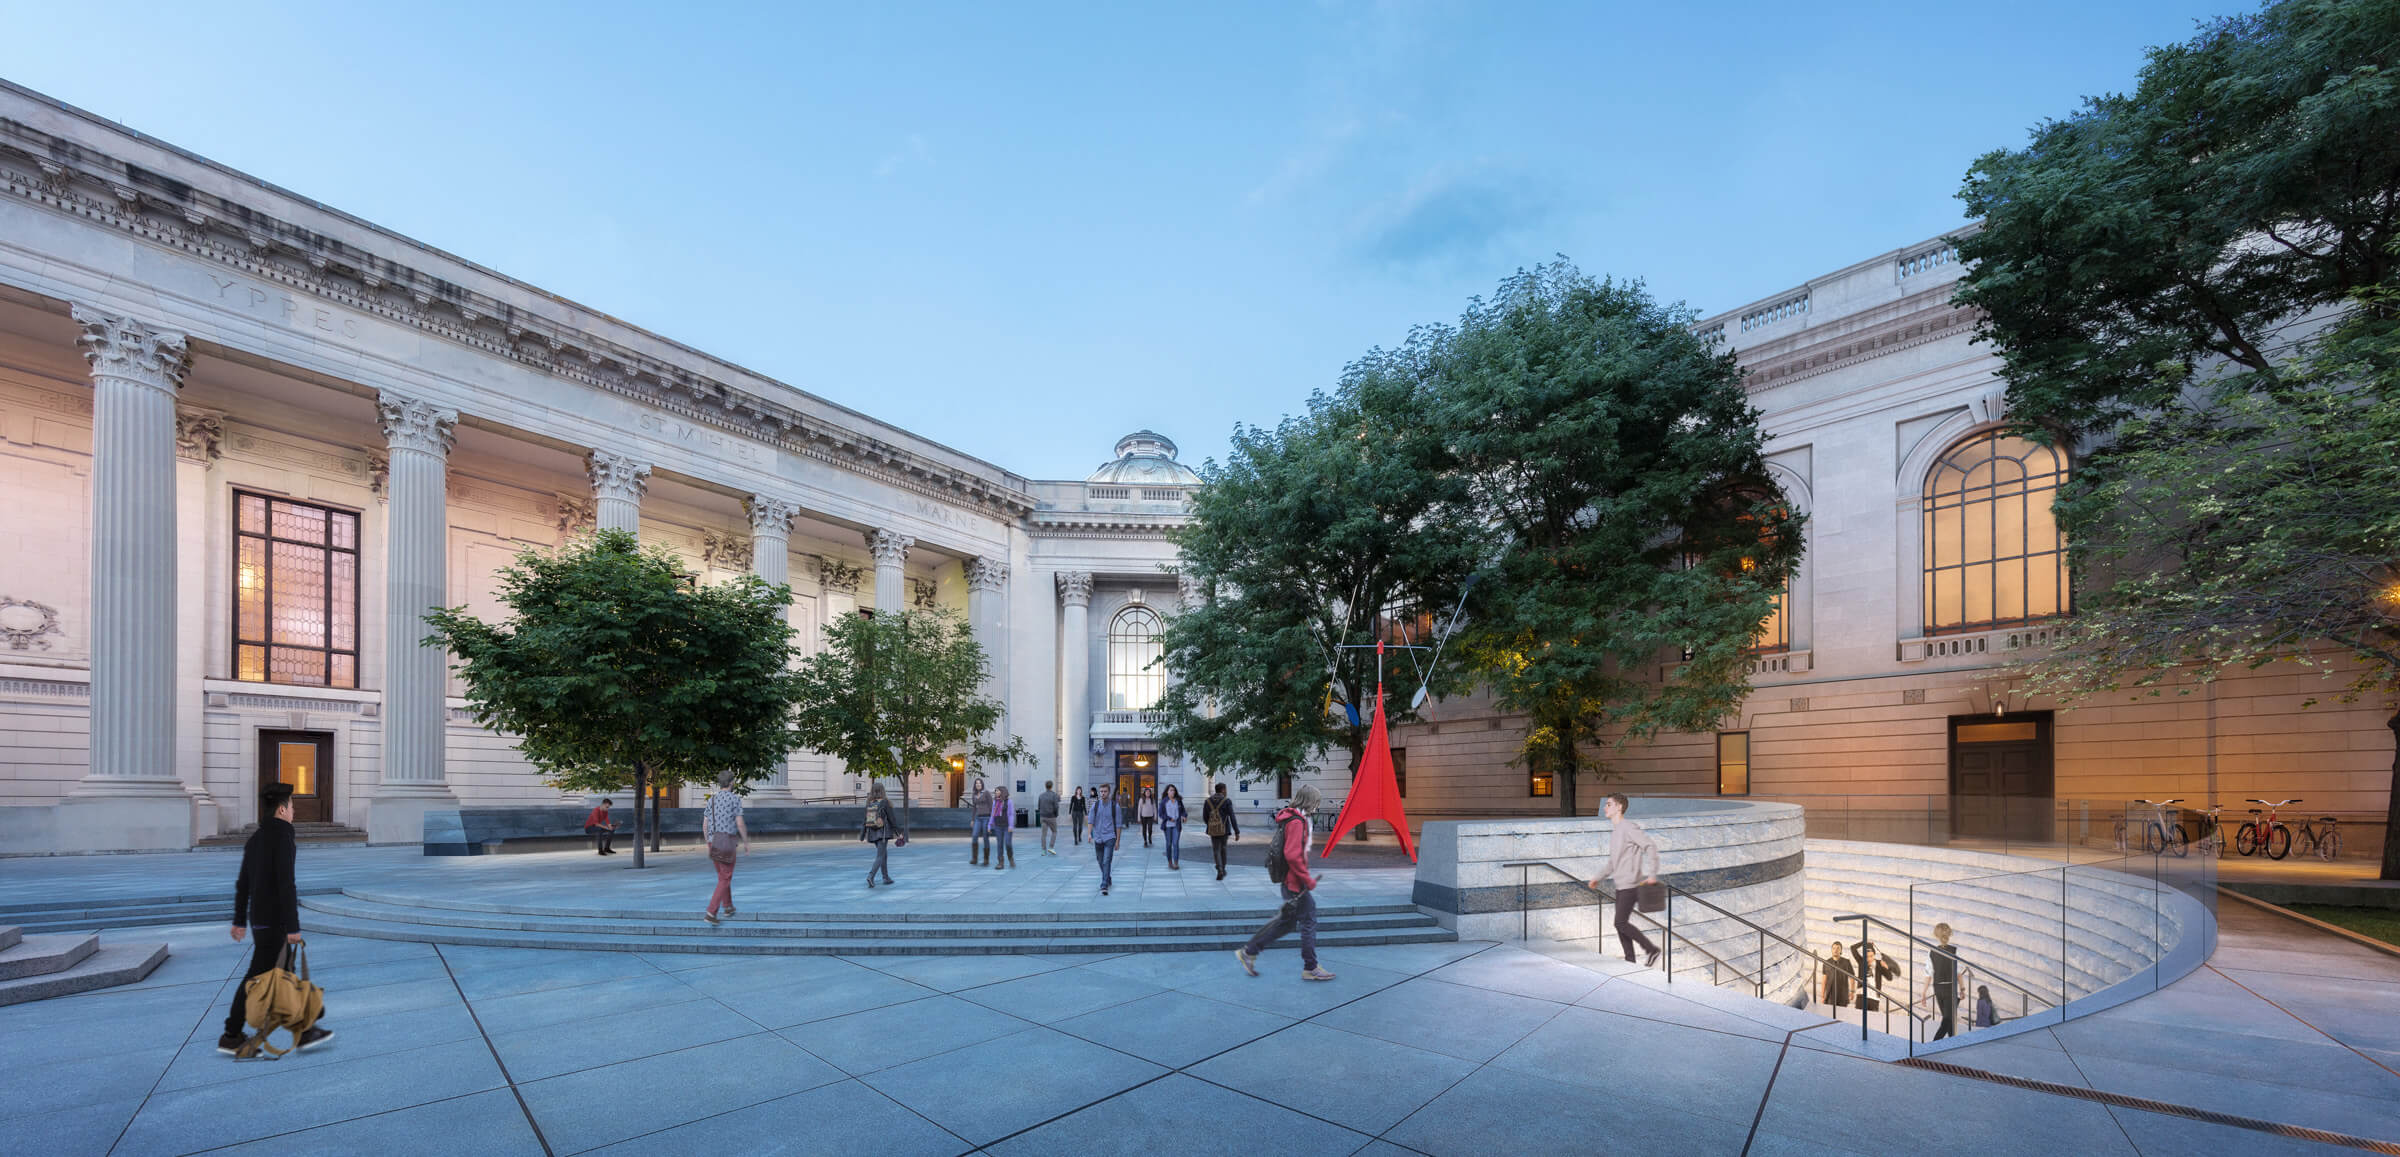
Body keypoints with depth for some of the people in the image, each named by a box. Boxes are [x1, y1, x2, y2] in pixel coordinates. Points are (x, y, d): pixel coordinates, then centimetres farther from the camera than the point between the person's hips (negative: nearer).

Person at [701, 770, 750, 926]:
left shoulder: (711, 799, 10)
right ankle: (710, 912, -10)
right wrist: (746, 842, 1)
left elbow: (705, 825, 11)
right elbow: (740, 824, -12)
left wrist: (708, 845, 21)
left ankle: (728, 907, 31)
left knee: (723, 875, 23)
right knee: (725, 879, 0)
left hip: (713, 842, 7)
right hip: (726, 842, -6)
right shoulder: (735, 798, -9)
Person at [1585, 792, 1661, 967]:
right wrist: (1599, 879, 22)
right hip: (1620, 885, 9)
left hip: (1630, 885, -9)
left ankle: (1652, 949, 3)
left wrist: (1652, 874, -26)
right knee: (1621, 923, 9)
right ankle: (1630, 958, 15)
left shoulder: (1629, 827, -13)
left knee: (1621, 923, -9)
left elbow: (1651, 846, -21)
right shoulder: (1615, 831, 16)